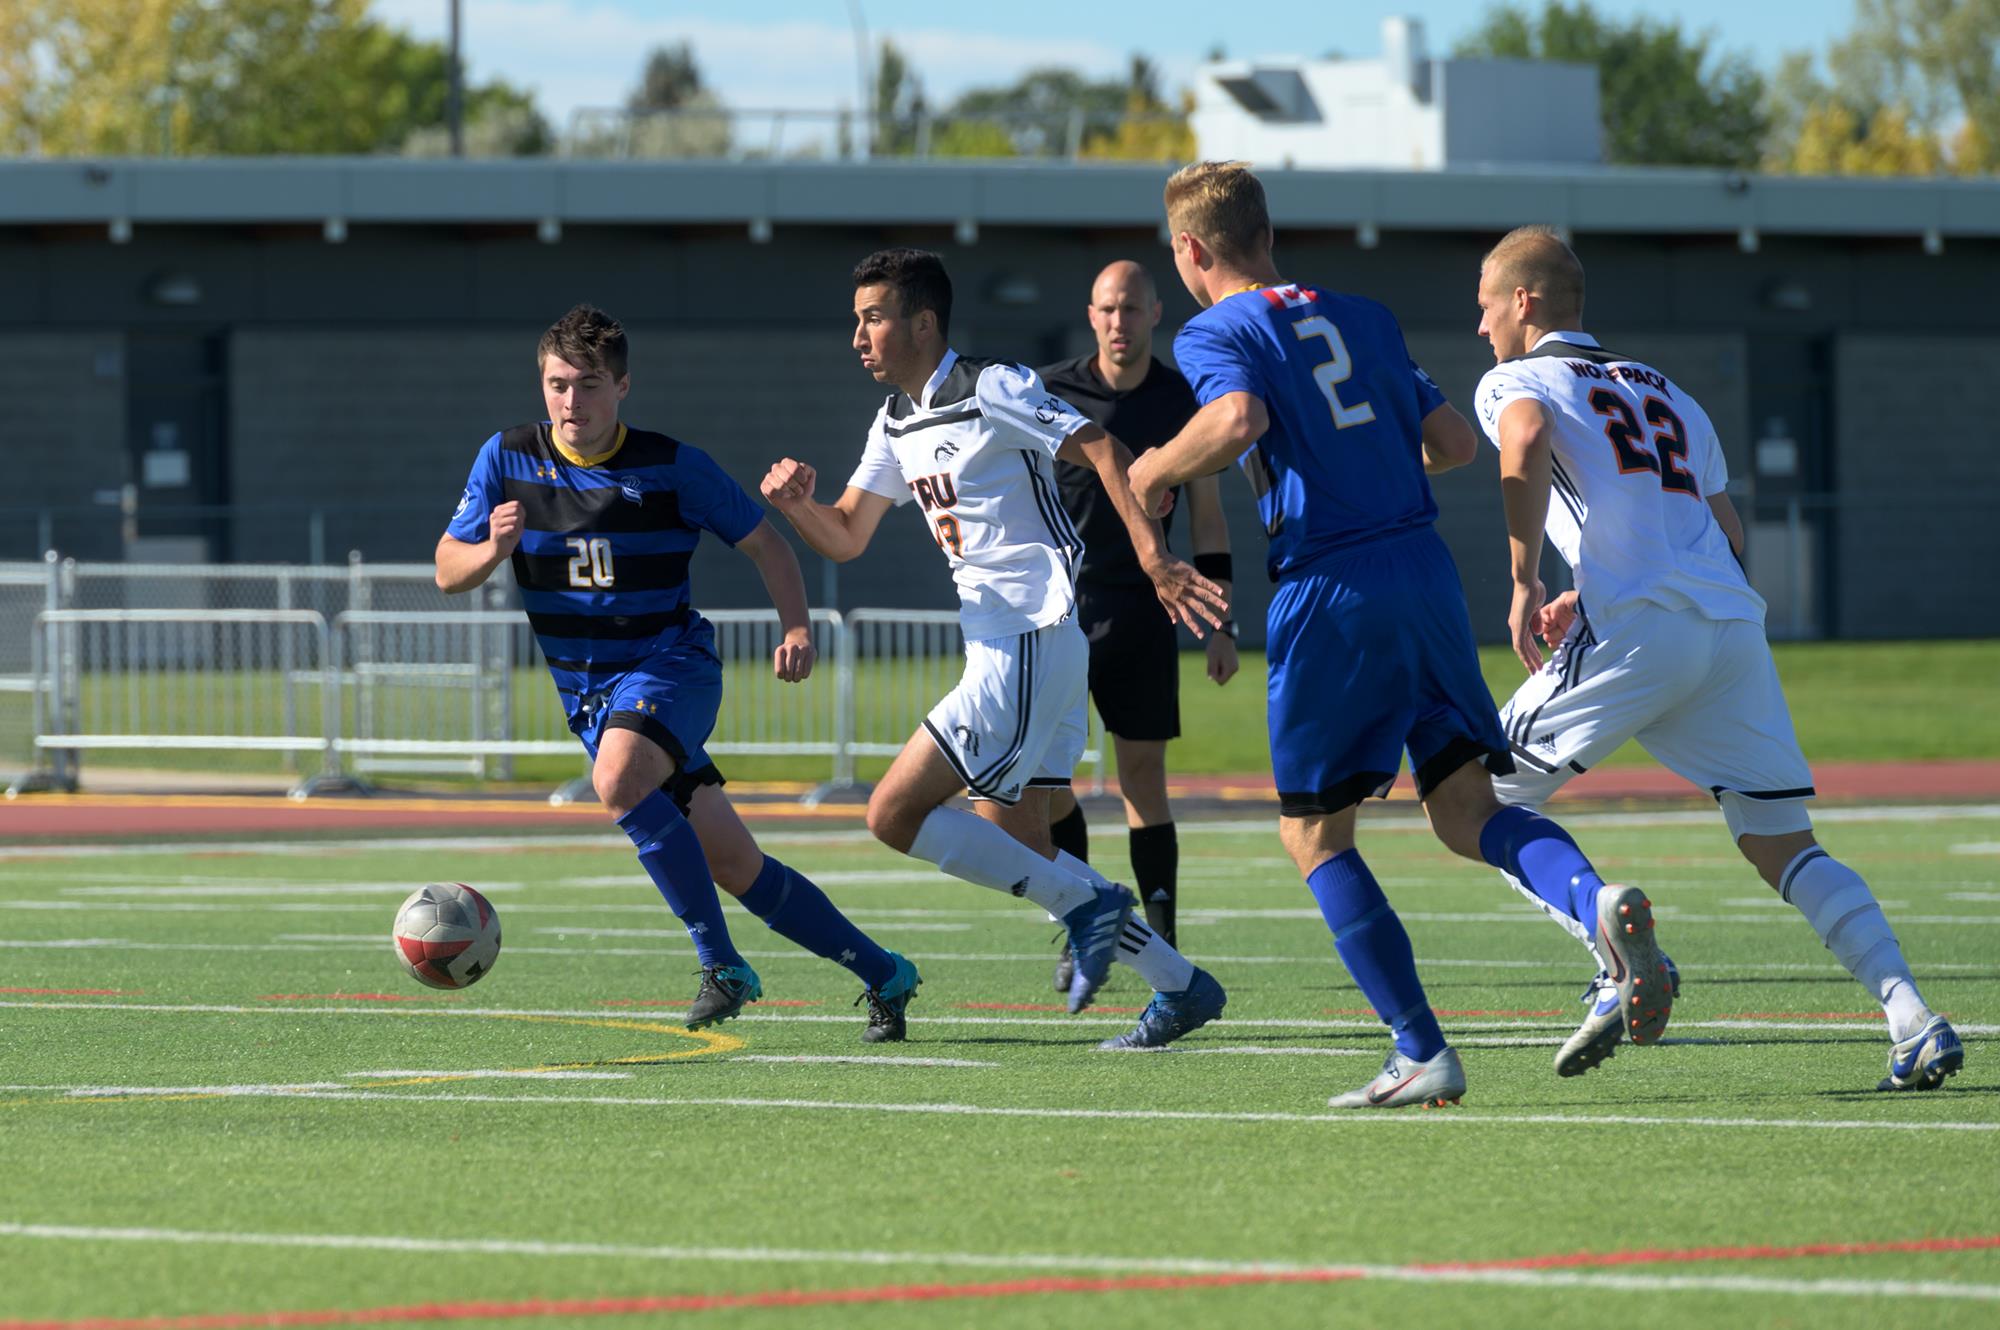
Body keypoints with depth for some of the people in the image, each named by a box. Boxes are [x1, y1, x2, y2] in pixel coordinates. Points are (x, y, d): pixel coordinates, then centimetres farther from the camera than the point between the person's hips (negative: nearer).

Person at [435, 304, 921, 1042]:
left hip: (670, 662, -4)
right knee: (735, 867, 4)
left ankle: (722, 963, -27)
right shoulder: (508, 459, -3)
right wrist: (493, 549, -21)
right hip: (585, 689, 4)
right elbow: (447, 572, 1)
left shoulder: (673, 467, -10)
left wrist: (797, 628, -14)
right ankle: (883, 973, 18)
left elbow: (765, 543, 1)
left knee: (619, 781, -36)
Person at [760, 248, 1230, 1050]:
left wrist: (1152, 554, -27)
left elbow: (1102, 451, -16)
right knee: (1010, 851, 10)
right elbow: (846, 536, 19)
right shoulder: (897, 422, 16)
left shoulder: (992, 390, -10)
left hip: (1033, 643, -10)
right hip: (998, 645, 10)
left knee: (895, 813, -12)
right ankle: (1180, 987, 13)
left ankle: (1083, 901, -7)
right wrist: (796, 504, -3)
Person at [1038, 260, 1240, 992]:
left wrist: (1220, 623, 3)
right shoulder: (1048, 393, 0)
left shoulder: (1182, 401, 2)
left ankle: (1162, 945, 2)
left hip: (1139, 610, 0)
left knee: (1144, 780, -3)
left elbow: (1207, 517, 8)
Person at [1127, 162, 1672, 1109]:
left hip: (1329, 594, -5)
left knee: (1312, 834, 9)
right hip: (1422, 567, 5)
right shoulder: (1360, 319, 19)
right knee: (1467, 811, 7)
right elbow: (1455, 442, 19)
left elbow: (1237, 421, -21)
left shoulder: (1214, 335, 1)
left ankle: (1421, 1052, 2)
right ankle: (1599, 900, -24)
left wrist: (1154, 471, -4)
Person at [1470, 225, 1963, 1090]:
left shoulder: (1516, 383, 11)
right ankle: (1916, 1025, -8)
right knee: (1782, 845, 8)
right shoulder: (1665, 393, 31)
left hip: (1639, 630, -6)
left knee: (1493, 797, 5)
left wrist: (1525, 583, -11)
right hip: (1733, 621, 6)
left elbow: (1526, 442, -14)